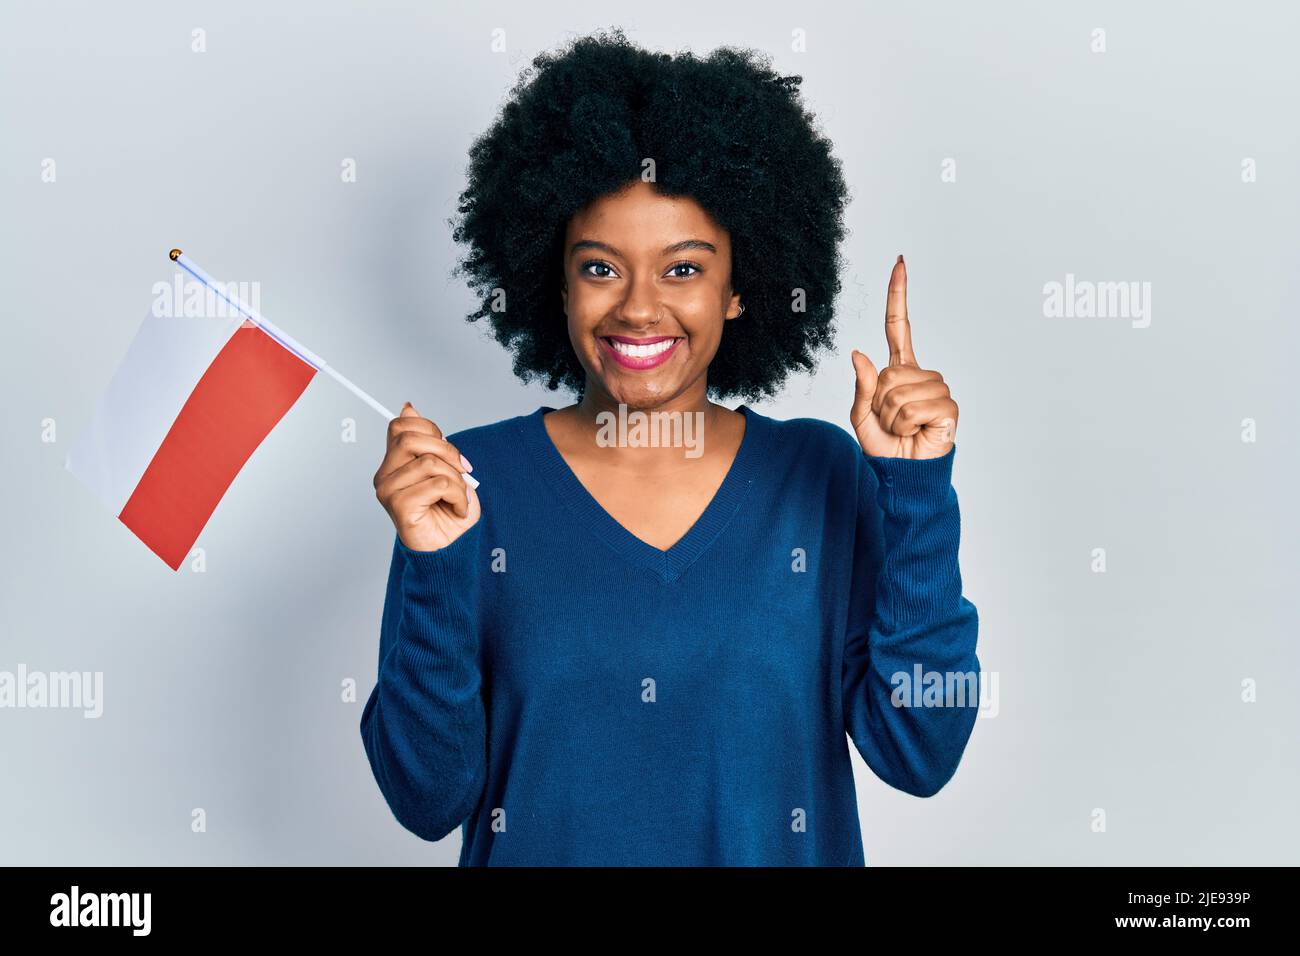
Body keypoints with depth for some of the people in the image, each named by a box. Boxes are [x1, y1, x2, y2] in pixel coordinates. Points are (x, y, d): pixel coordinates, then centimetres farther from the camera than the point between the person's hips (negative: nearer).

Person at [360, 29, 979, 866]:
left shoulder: (823, 475, -8)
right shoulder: (472, 480, -11)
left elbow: (919, 756, -13)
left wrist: (918, 496, -20)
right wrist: (436, 567, -26)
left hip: (780, 853, 1)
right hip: (538, 850, -1)